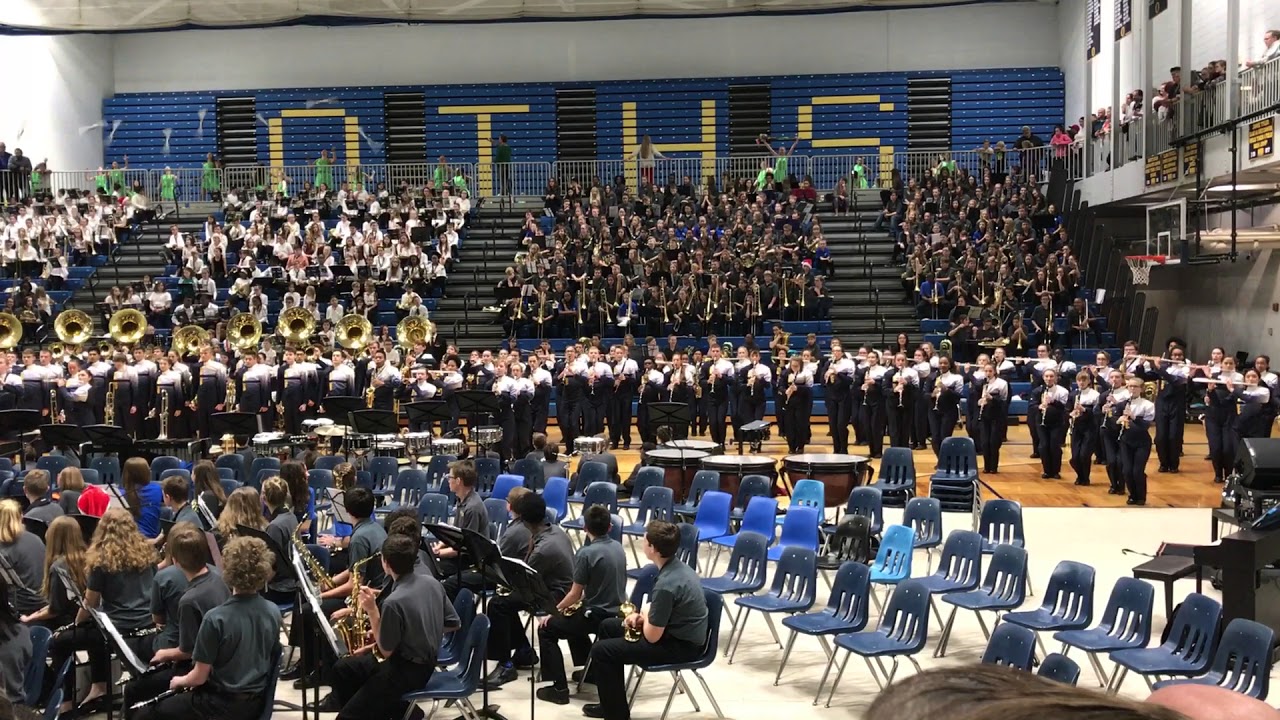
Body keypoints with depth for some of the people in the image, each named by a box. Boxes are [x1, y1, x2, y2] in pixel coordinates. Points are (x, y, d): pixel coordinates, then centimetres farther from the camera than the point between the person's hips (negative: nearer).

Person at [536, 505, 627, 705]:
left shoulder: (586, 553, -19)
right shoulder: (618, 547, 4)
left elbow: (575, 594, -13)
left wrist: (553, 611, 1)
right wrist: (584, 597, 21)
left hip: (598, 616, -8)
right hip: (618, 613, 8)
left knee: (546, 629, 6)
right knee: (572, 618, 33)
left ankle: (559, 688, -1)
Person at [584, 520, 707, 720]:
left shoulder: (666, 584, -28)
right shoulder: (679, 568, 1)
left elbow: (652, 636, -21)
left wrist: (645, 616, 0)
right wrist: (641, 616, 1)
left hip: (681, 646, -10)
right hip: (682, 634, 10)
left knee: (601, 651, -10)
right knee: (608, 627, 19)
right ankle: (612, 703, 26)